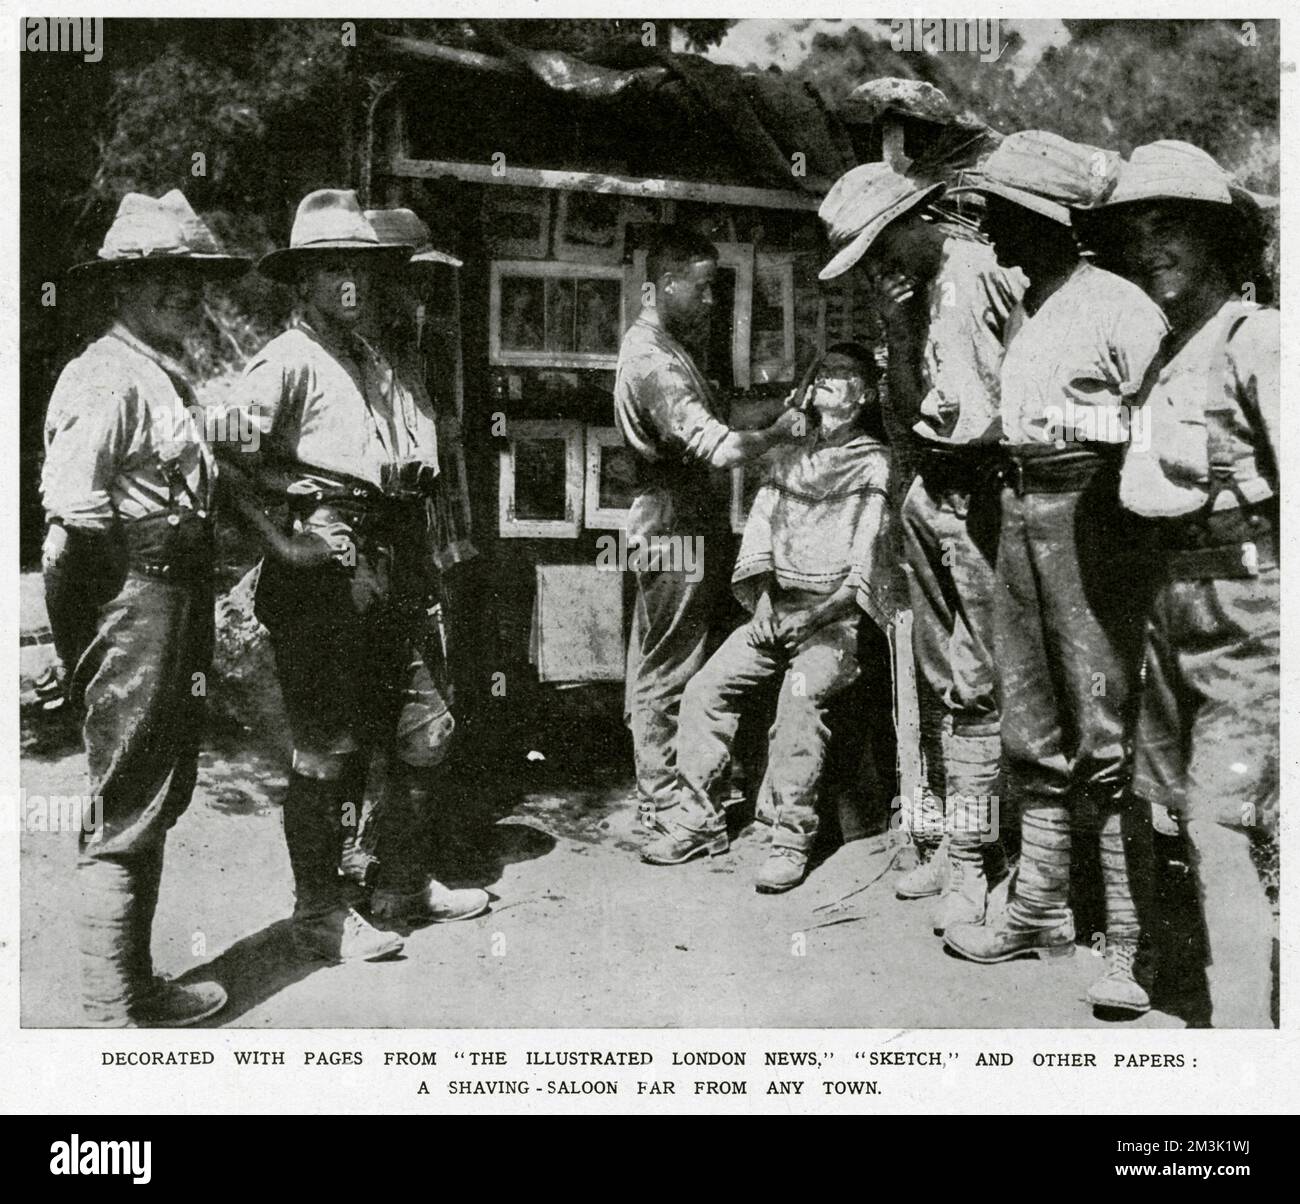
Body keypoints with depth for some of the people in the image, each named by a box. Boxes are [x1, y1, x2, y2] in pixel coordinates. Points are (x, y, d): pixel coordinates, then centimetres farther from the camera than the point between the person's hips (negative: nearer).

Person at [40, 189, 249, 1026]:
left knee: (162, 794, 18)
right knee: (128, 815, -2)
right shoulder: (107, 377, -13)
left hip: (177, 604, 10)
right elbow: (72, 516, -20)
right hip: (133, 602, -10)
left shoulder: (172, 377, 17)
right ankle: (117, 1009, 10)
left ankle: (136, 985, 32)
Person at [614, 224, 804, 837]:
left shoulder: (667, 344, 15)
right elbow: (719, 447, -26)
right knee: (671, 667, -2)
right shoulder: (654, 361, -20)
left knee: (657, 661, 15)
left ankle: (656, 789, 25)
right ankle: (662, 800, 7)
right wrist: (780, 431, -11)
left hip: (685, 522, 10)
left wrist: (783, 404, 5)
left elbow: (715, 420, 16)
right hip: (677, 528, -10)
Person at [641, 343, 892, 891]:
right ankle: (698, 819, -4)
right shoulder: (788, 459, 20)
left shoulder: (875, 464, 4)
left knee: (800, 694, -31)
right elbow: (758, 534, 14)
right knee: (706, 686, -12)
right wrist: (763, 603, -1)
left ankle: (793, 838, -25)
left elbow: (867, 561, -6)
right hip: (775, 609, 5)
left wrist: (818, 615, -16)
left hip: (835, 617, -5)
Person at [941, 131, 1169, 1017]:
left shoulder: (1119, 308, -9)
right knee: (1035, 732, 13)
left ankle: (1129, 941, 1)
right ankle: (1039, 910, 24)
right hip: (1020, 510, 8)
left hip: (1092, 514, -8)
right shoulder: (1023, 312, 15)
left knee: (1109, 734, -6)